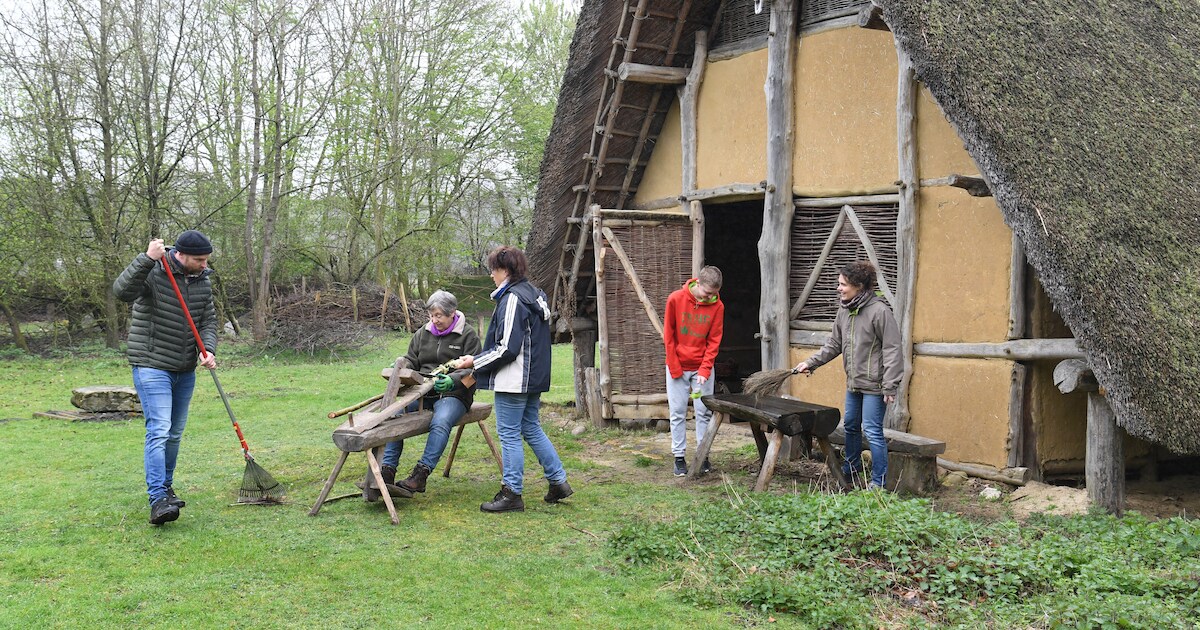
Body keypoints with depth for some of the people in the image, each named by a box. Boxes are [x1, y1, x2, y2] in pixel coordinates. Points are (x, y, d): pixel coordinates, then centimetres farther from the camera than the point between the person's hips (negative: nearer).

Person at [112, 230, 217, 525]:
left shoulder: (203, 281, 5)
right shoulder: (153, 272, -15)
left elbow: (208, 321, 5)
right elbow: (122, 291, -32)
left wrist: (208, 350, -13)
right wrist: (147, 258, -40)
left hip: (185, 370, 7)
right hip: (152, 366, -7)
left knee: (175, 433, 15)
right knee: (159, 431, -15)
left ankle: (166, 488, 31)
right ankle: (157, 501, -19)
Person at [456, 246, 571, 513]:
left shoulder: (512, 299, -17)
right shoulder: (534, 295, 13)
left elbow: (507, 348, -21)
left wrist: (475, 361, -10)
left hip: (513, 380, -10)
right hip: (534, 378, 10)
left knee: (509, 434, -1)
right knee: (531, 429, 18)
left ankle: (511, 494, 5)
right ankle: (558, 482, 21)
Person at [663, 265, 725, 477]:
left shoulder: (717, 306, -6)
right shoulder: (675, 299, -10)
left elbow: (714, 341, -4)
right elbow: (668, 336, -5)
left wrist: (705, 370, -14)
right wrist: (675, 369, -8)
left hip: (702, 367, 1)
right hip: (678, 367, -1)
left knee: (704, 412, 2)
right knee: (678, 413, 1)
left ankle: (704, 455, 11)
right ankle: (679, 457, 7)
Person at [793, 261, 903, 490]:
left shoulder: (879, 310, -17)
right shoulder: (844, 311, 7)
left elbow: (892, 350, -17)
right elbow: (834, 345, 17)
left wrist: (889, 386, -19)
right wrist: (810, 363, 9)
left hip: (874, 385, -8)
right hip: (853, 383, 8)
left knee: (872, 431, -6)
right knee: (851, 426, 20)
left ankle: (879, 481, 4)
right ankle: (851, 469, 38)